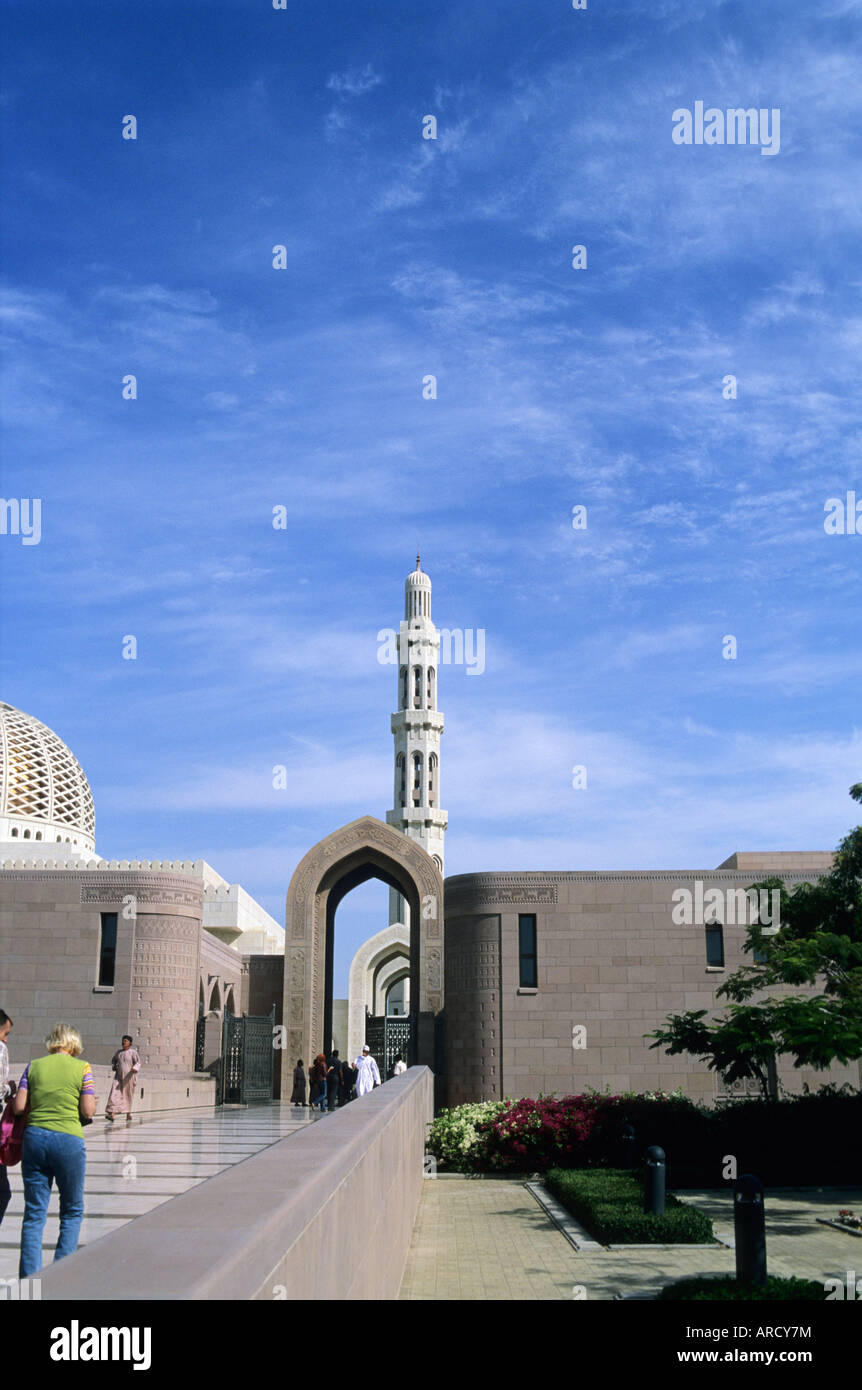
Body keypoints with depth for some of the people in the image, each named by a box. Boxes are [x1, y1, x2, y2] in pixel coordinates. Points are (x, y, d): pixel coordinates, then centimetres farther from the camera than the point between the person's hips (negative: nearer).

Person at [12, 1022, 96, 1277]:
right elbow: (88, 1111, -5)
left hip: (34, 1136, 3)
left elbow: (19, 1107, 2)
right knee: (72, 1211, 14)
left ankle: (29, 1277, 6)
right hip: (68, 1141, -2)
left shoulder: (34, 1065, 7)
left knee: (34, 1213, 9)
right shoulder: (82, 1067, -1)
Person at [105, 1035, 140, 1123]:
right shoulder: (118, 1051, 9)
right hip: (118, 1077, 3)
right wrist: (114, 1066, 4)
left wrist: (134, 1069, -33)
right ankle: (111, 1115, -24)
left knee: (128, 1096, 7)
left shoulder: (133, 1052, -5)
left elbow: (138, 1062, -14)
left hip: (128, 1077, -3)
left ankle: (128, 1114, 25)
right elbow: (113, 1060, 24)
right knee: (114, 1094, -13)